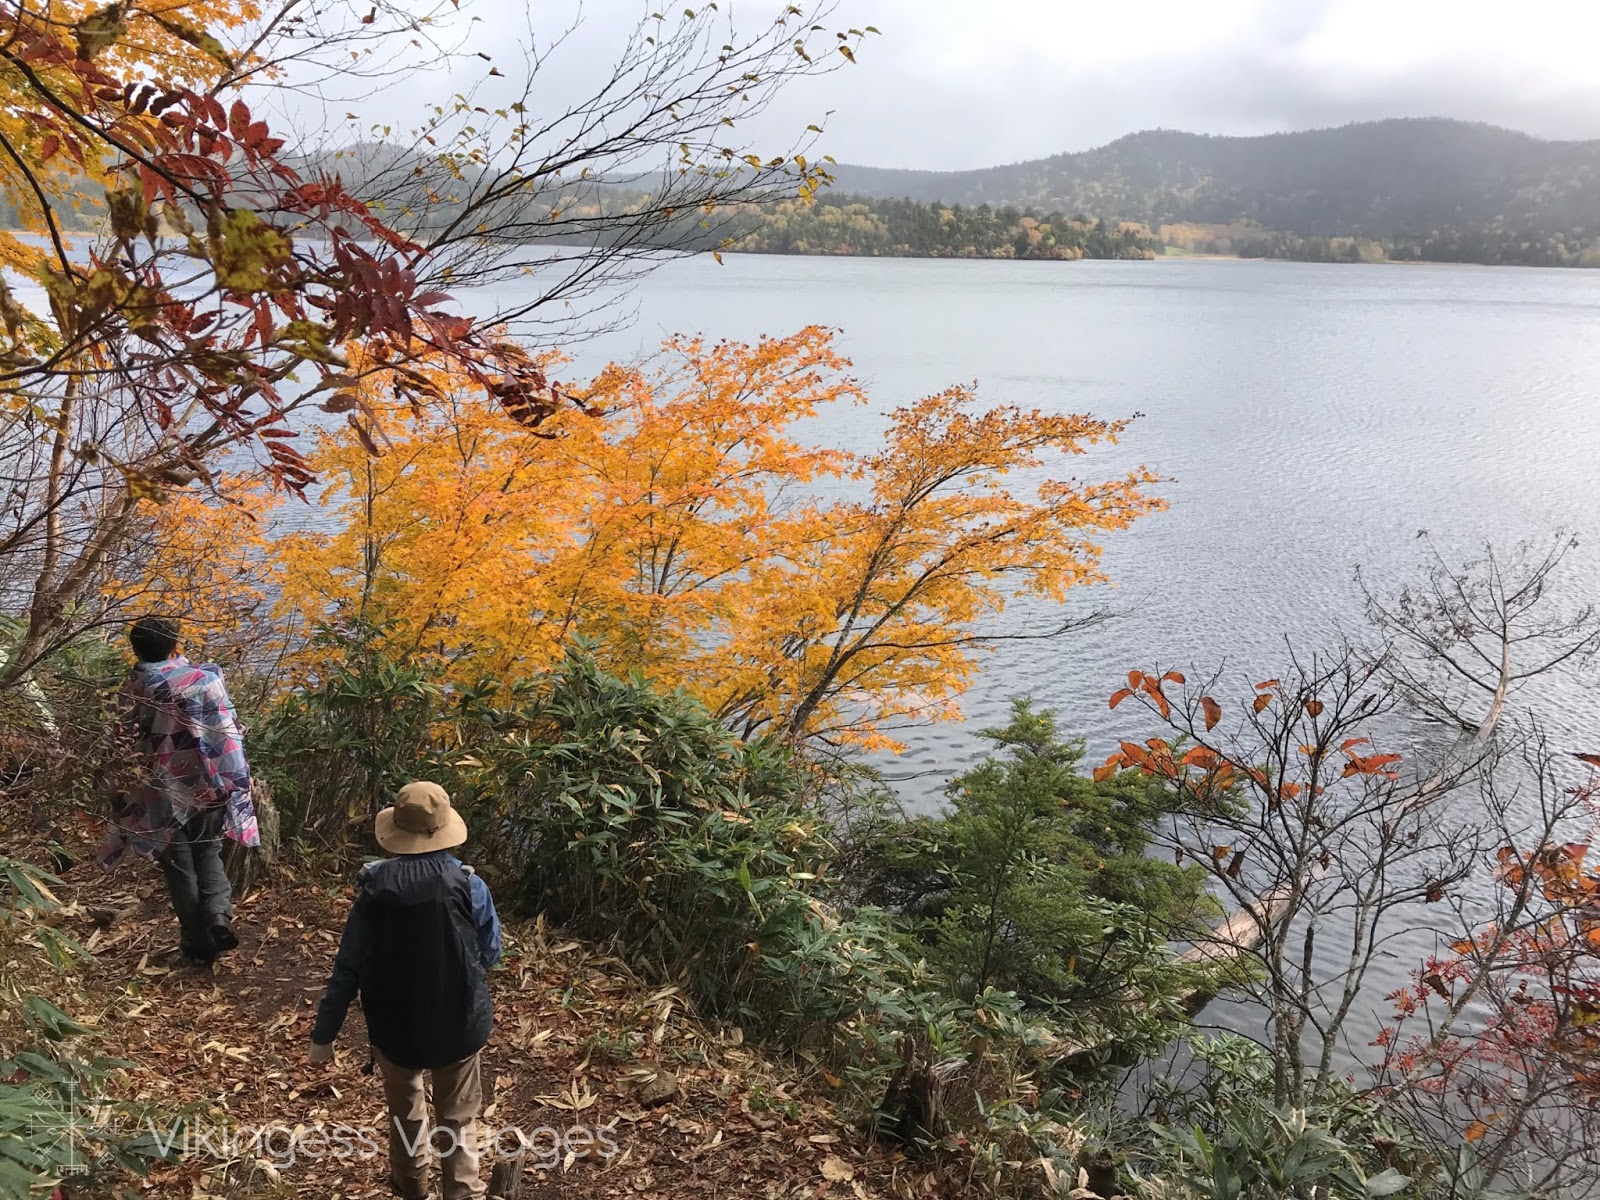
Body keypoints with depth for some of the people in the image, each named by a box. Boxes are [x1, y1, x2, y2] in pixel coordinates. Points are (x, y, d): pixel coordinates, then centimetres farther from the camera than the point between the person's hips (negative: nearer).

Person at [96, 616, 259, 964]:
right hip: (207, 787, 0)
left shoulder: (133, 689, -5)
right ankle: (219, 914, -5)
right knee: (208, 855, 19)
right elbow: (227, 734, -10)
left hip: (161, 794, 0)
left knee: (180, 866, 12)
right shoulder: (204, 678, -10)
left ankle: (198, 942, 17)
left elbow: (127, 743, 0)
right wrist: (237, 782, -1)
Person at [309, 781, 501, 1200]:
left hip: (396, 1027, 2)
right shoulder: (468, 884, -16)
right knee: (459, 1117, 18)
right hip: (459, 1024, -2)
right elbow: (490, 954, -5)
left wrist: (323, 1033, 0)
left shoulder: (376, 887, -13)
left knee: (405, 1111, 27)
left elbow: (348, 967, -9)